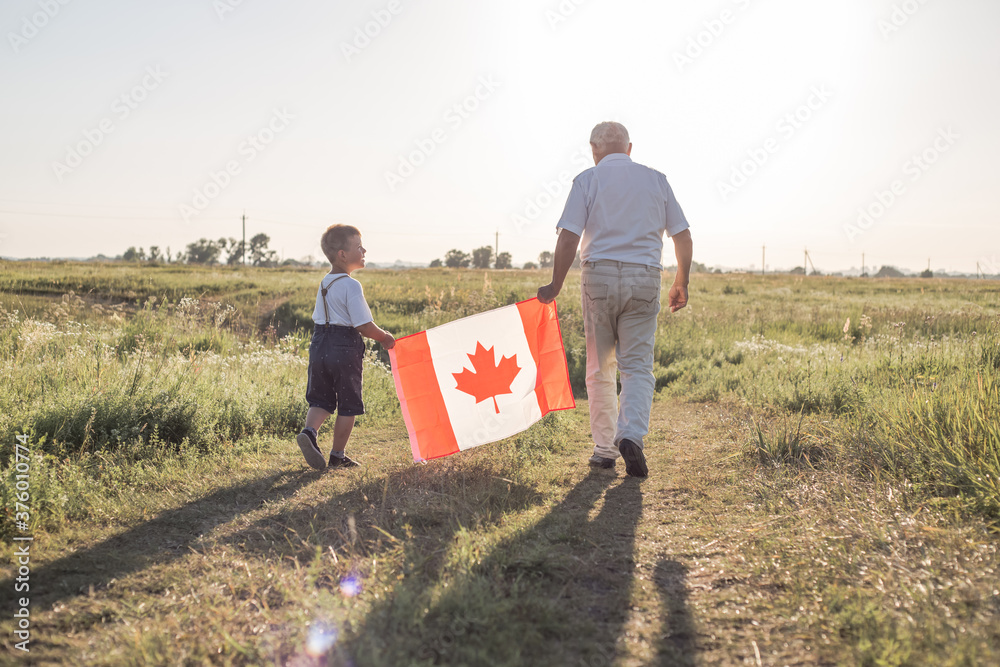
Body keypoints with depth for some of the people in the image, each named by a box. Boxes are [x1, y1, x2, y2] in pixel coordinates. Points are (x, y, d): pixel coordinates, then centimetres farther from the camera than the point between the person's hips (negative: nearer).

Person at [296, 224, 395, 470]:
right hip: (345, 349, -7)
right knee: (347, 405, 7)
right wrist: (384, 338, 0)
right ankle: (337, 455, 14)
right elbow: (365, 326, -19)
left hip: (320, 346, 7)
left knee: (321, 399, 15)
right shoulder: (351, 286, -14)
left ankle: (309, 431, -12)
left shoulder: (324, 283, 12)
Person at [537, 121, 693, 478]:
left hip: (600, 276, -1)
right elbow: (682, 237, 8)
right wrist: (681, 284, 18)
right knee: (638, 365, 4)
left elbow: (569, 238, -7)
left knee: (599, 368, 10)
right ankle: (631, 435, -17)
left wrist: (555, 286, 1)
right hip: (645, 279, 1)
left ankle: (605, 448, 14)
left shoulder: (587, 180, 2)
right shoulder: (656, 180, 10)